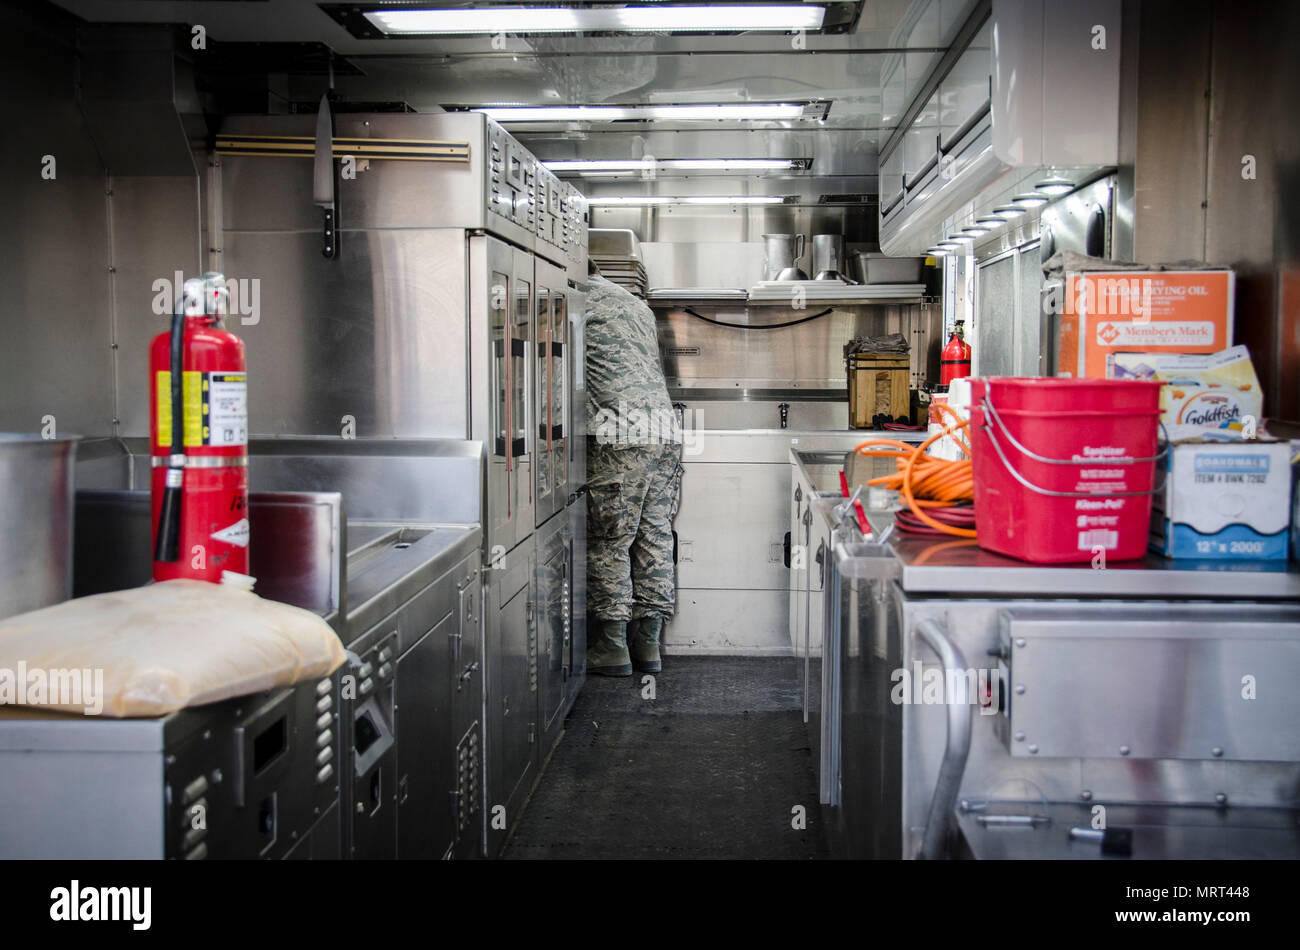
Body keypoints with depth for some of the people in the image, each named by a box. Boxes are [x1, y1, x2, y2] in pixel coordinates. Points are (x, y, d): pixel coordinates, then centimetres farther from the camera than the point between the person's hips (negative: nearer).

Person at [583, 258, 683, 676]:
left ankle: (612, 647, 4)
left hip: (619, 432, -7)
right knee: (655, 535, 9)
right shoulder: (638, 306, 26)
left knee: (608, 541, 0)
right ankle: (648, 644, 13)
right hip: (665, 429, 7)